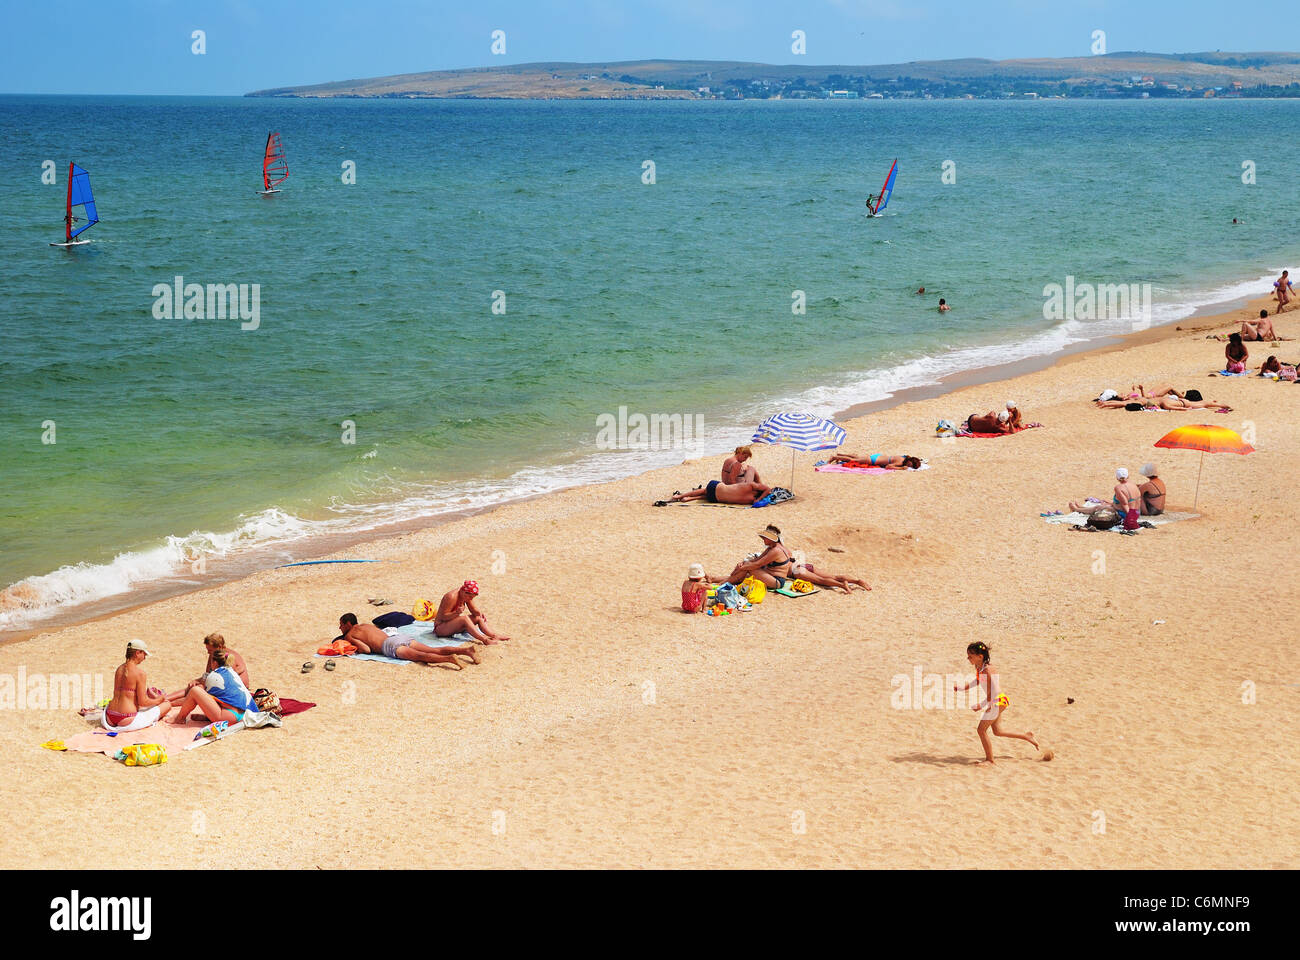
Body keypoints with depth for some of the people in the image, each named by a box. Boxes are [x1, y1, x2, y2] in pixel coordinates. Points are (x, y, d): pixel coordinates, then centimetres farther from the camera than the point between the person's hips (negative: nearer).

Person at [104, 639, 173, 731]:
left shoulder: (119, 669, 10)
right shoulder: (139, 672, -14)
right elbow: (143, 702, -14)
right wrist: (158, 700, 7)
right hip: (127, 721, -8)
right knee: (167, 704, 3)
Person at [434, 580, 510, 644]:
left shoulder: (467, 596, 0)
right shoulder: (451, 596, -25)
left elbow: (474, 610, 9)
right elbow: (443, 616, -23)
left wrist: (479, 613, -14)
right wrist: (456, 613, -38)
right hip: (440, 627, -9)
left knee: (478, 618, 1)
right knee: (464, 618, -32)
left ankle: (495, 635, -10)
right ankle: (485, 639, -40)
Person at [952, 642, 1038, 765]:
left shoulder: (988, 669, -26)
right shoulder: (978, 667, 2)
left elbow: (995, 690, -31)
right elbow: (978, 681, 22)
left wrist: (982, 705, -31)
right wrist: (960, 688, 16)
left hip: (997, 701, -10)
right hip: (994, 702, 10)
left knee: (981, 729, -7)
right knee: (997, 731, 22)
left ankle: (989, 760, 4)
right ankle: (1026, 736, 37)